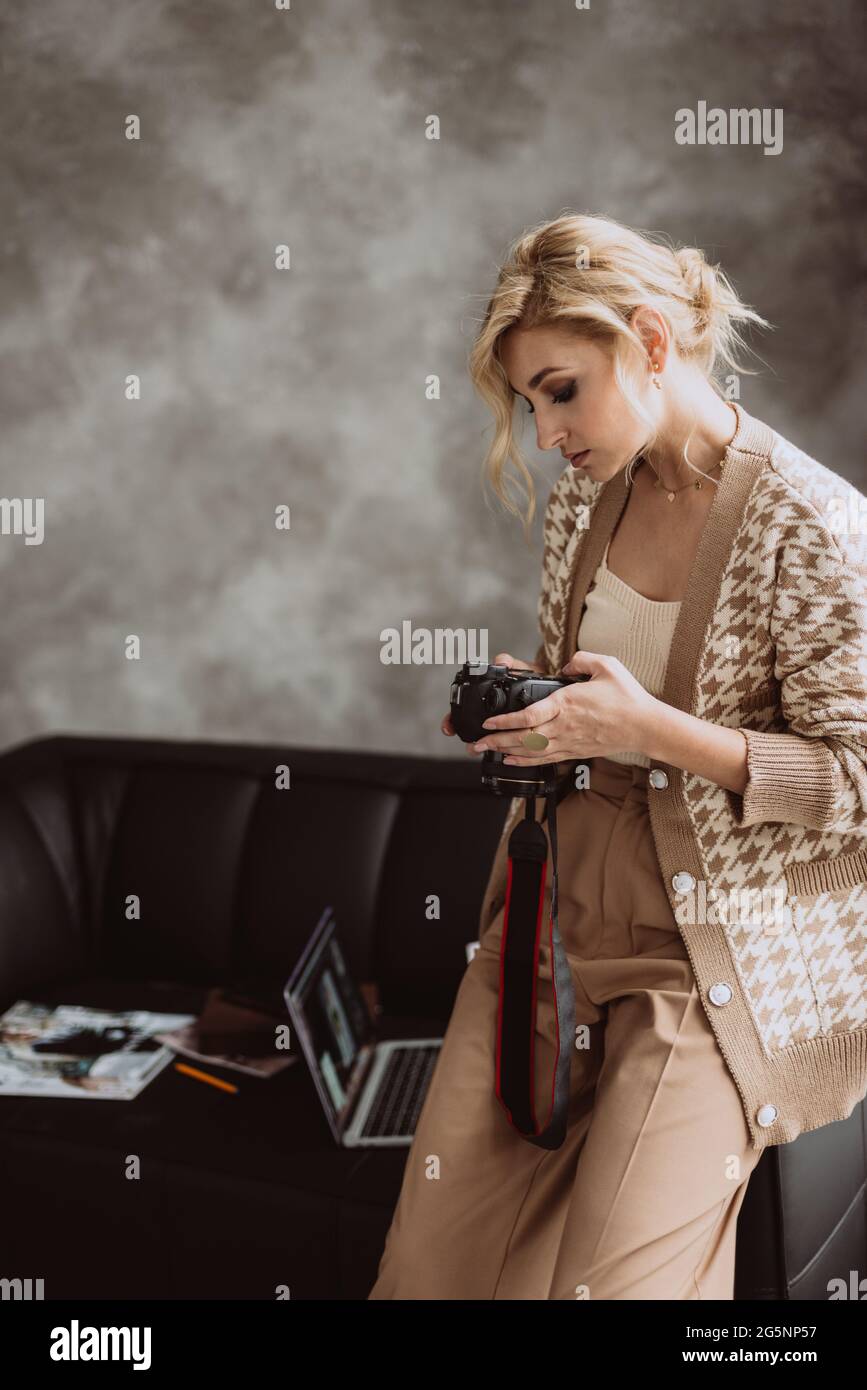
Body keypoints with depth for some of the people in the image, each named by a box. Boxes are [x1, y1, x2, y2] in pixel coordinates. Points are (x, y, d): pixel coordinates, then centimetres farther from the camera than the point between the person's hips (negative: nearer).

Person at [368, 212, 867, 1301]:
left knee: (601, 1276, -9)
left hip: (717, 958, -5)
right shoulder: (581, 499, 6)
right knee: (432, 1258, 1)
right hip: (551, 917, 6)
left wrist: (651, 730, -23)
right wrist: (526, 704, -2)